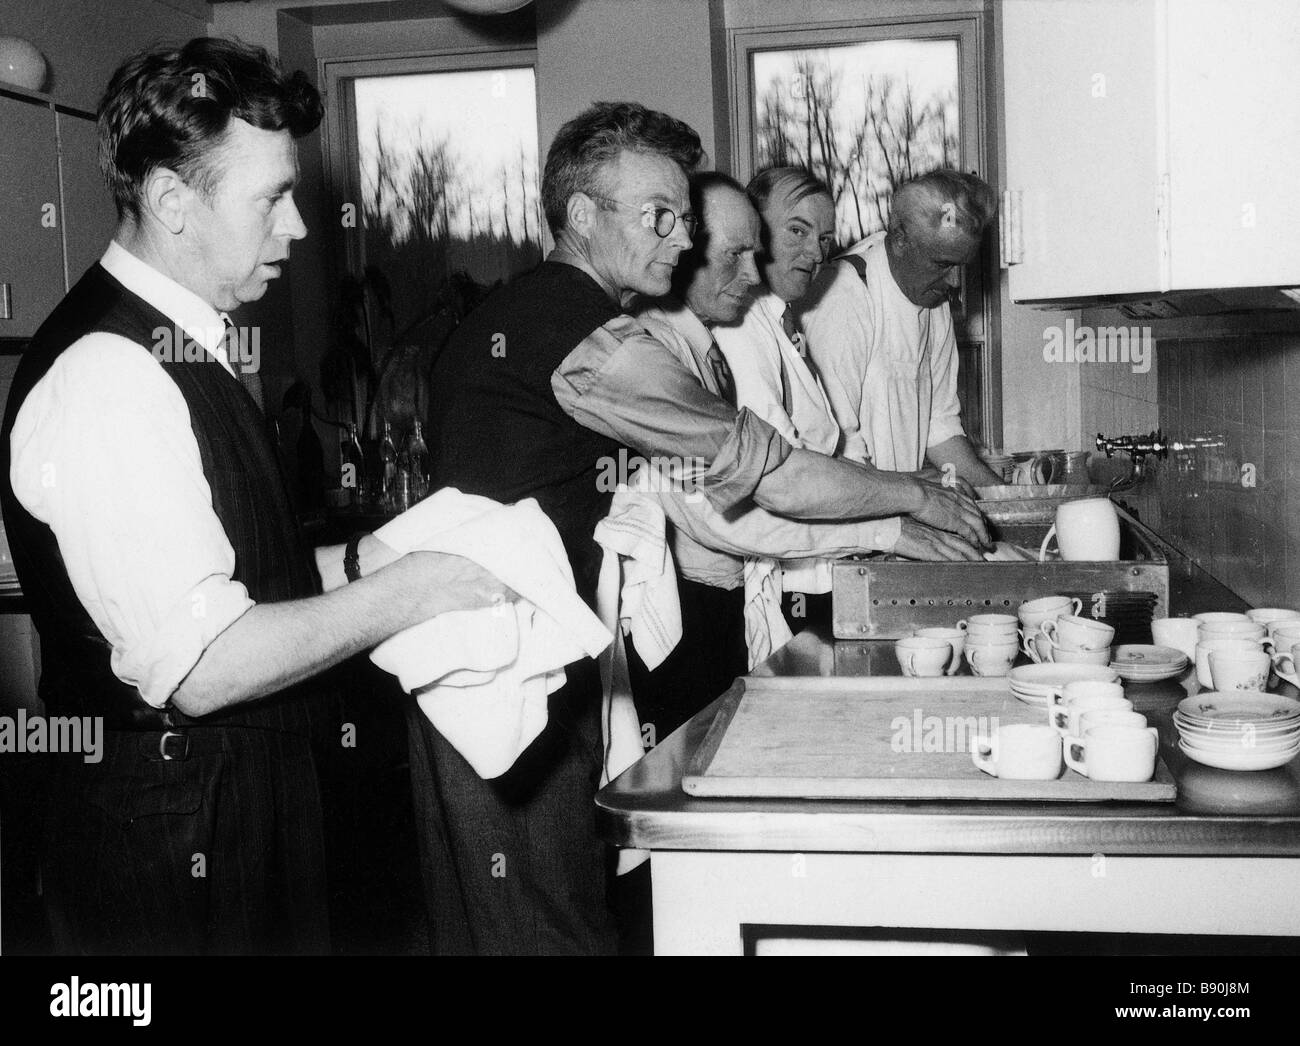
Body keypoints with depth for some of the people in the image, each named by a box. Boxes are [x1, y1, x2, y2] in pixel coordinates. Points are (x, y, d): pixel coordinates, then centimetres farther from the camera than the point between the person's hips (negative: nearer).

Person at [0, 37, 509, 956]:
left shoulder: (184, 346, 9)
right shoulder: (106, 379, -22)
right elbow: (197, 666, -26)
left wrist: (354, 559, 4)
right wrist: (398, 595, -20)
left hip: (251, 803, 9)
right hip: (173, 843, -9)